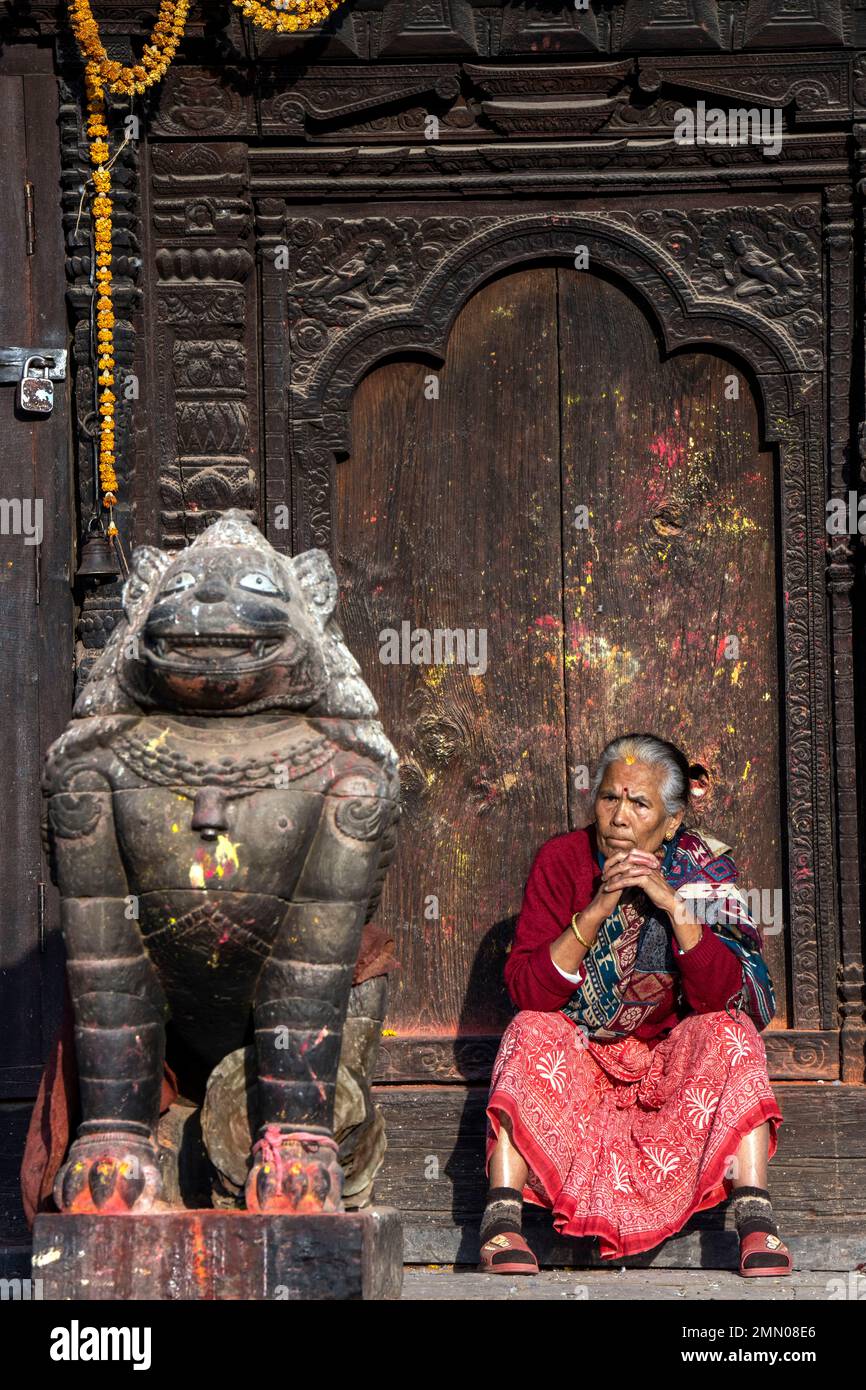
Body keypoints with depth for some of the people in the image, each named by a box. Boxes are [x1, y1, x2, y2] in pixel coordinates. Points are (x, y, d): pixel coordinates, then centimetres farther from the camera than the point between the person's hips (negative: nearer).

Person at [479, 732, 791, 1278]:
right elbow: (527, 992, -19)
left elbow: (725, 999, -21)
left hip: (671, 1064, 0)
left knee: (731, 1032, -27)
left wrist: (674, 905, -30)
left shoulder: (704, 869, -9)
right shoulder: (563, 859, -10)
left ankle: (757, 1230, -35)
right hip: (577, 1064, 0)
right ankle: (502, 1223, -36)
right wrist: (596, 912, -29)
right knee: (531, 1032, -29)